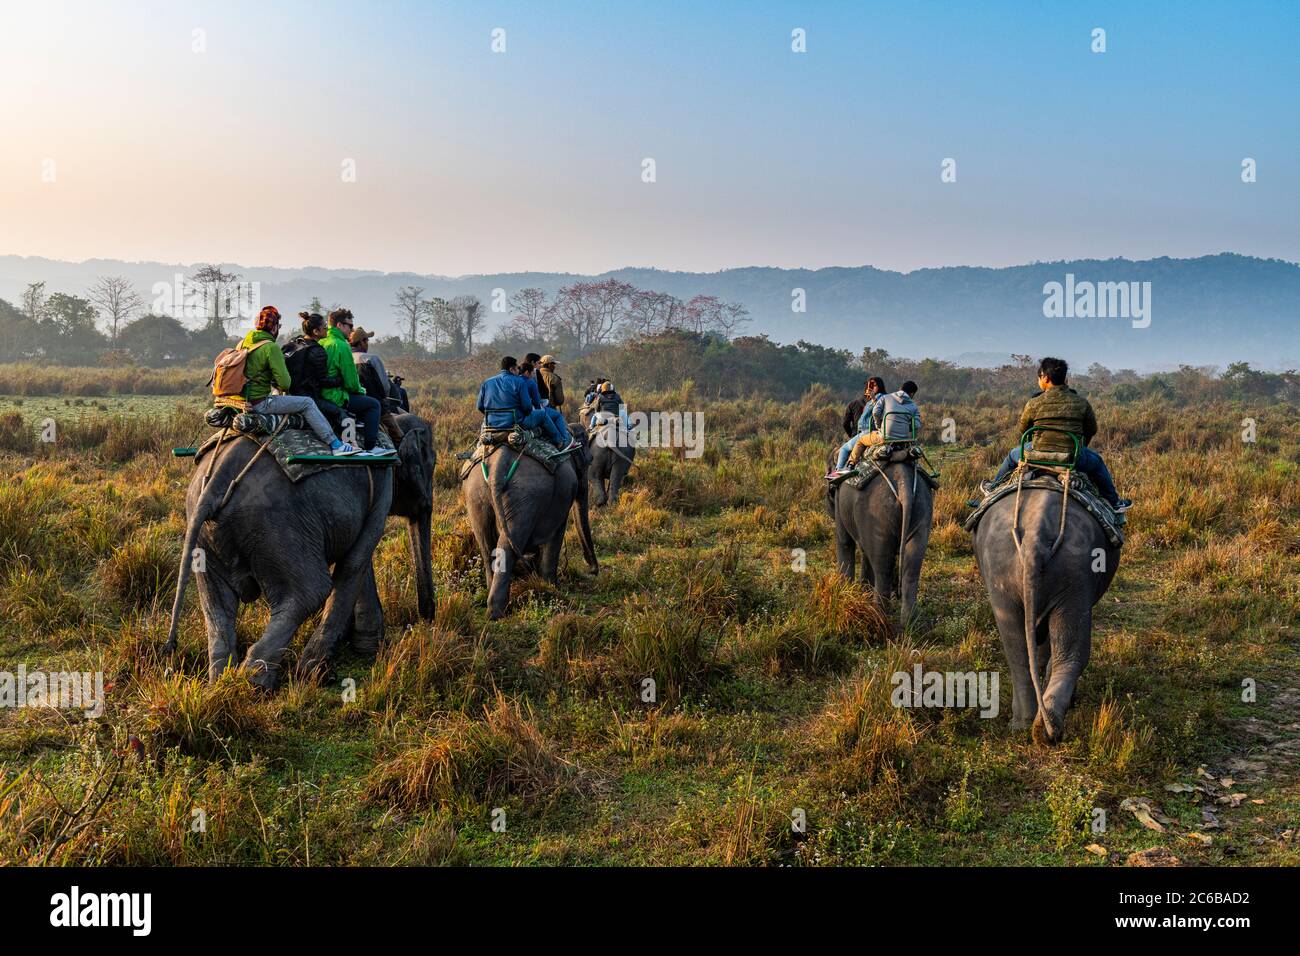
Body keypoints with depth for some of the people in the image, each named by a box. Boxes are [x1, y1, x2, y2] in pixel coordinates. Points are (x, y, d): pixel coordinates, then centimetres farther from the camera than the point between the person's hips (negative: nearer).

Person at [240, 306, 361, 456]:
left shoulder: (243, 343, 10)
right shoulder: (270, 347, -15)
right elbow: (285, 383, -16)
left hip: (242, 398, 9)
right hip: (258, 403, -9)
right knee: (307, 403, -2)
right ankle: (336, 445, -3)